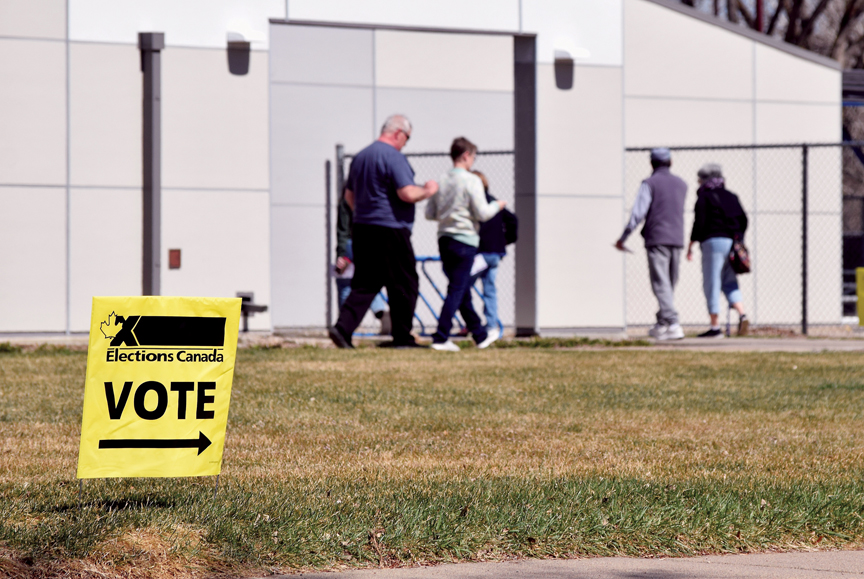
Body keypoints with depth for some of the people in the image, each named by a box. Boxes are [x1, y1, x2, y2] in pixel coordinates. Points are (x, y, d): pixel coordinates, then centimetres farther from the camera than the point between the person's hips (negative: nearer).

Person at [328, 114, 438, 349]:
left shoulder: (361, 156, 15)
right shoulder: (393, 157, -13)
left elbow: (349, 195, 23)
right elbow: (407, 193, -20)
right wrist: (427, 190, -2)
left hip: (362, 230, 8)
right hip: (391, 231, -8)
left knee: (365, 283, 7)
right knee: (404, 284, 4)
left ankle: (343, 327, -9)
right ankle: (402, 337, 8)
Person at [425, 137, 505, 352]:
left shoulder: (441, 181, 6)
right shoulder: (471, 181, -11)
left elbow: (429, 213, 7)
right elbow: (482, 214, -13)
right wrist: (497, 205, 7)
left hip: (444, 239, 7)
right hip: (464, 240, -7)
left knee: (463, 290, 15)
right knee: (456, 291, -4)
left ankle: (480, 335, 27)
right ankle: (441, 338, -10)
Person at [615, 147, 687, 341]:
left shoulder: (649, 183, -5)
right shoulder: (681, 184, 12)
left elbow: (638, 213, -10)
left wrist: (623, 238, -5)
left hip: (657, 239, -5)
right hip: (677, 239, 5)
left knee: (661, 284, -8)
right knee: (670, 285, 13)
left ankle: (673, 324, -20)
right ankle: (661, 324, 19)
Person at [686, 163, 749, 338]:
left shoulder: (704, 197, -3)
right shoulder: (731, 197, 16)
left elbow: (699, 223, -9)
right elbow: (743, 220, 14)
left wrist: (690, 246, -4)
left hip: (713, 242, -6)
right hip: (732, 243, 6)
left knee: (711, 284, -2)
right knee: (729, 284, 12)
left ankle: (715, 327, -4)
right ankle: (742, 314, -11)